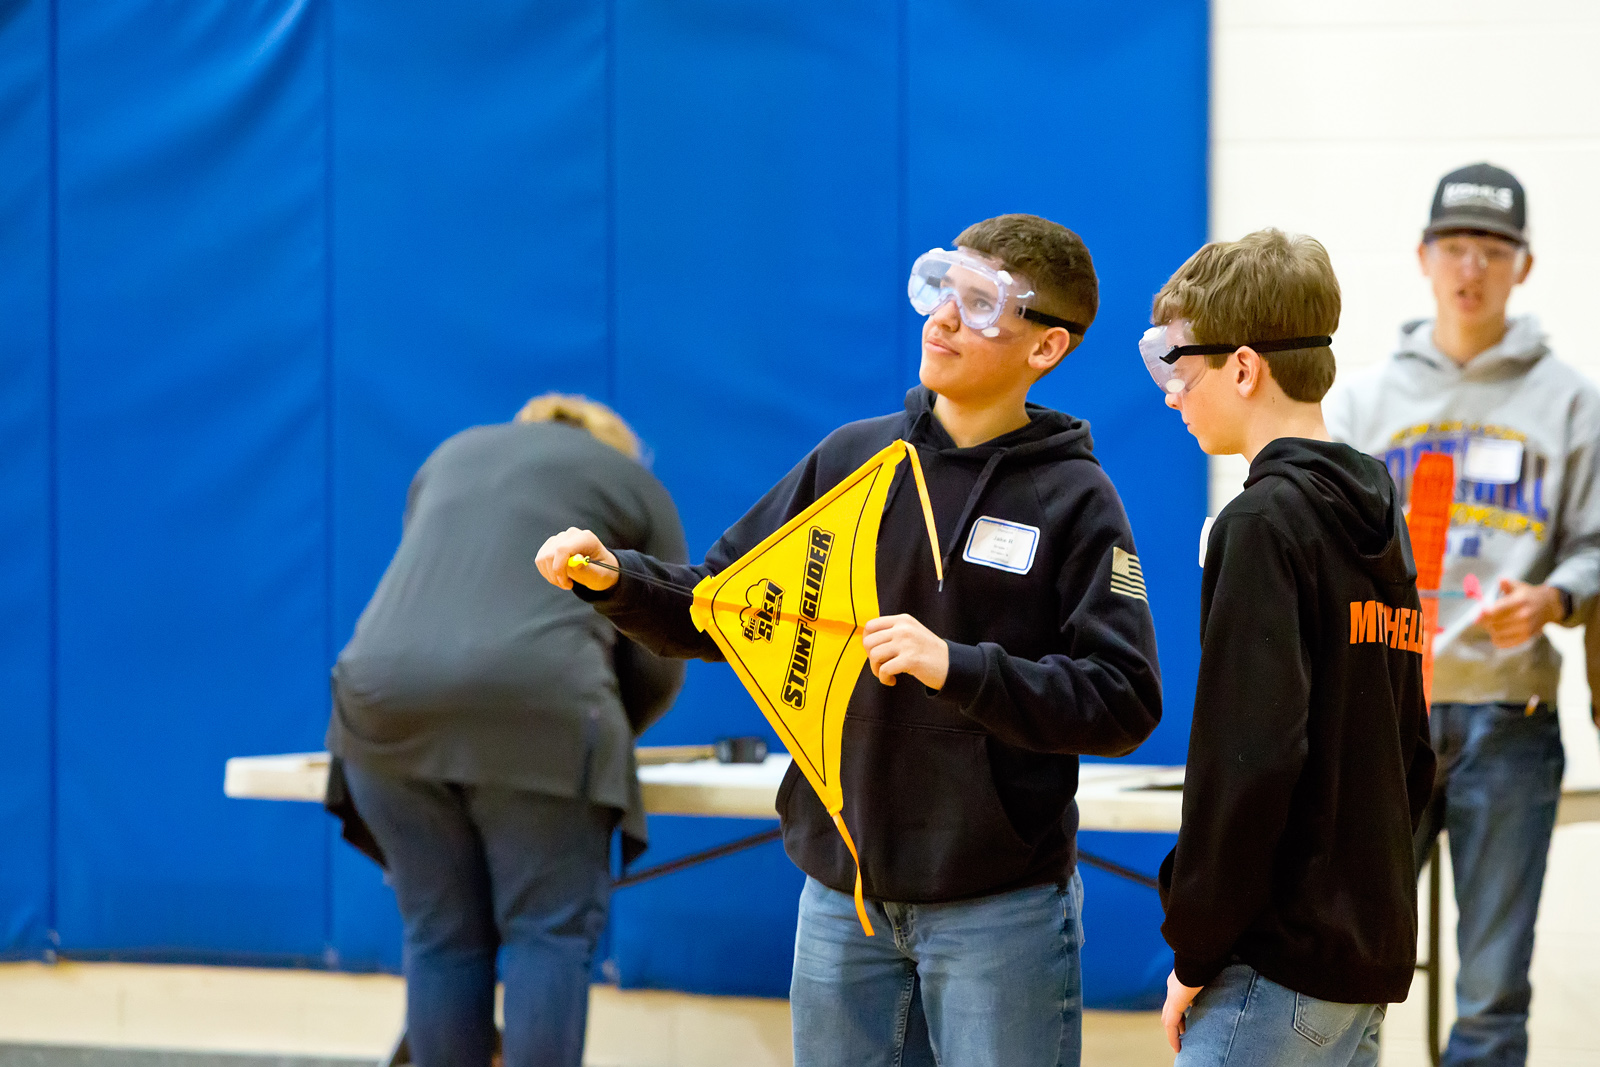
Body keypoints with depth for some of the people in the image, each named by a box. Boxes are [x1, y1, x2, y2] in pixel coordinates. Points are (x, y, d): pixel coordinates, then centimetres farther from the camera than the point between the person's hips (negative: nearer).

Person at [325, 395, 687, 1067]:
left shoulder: (453, 457, 29)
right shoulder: (635, 486, 17)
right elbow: (657, 662, 13)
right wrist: (602, 735, 30)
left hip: (392, 703, 4)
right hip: (531, 713, -4)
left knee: (441, 937, 11)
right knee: (549, 933, 4)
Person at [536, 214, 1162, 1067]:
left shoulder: (1074, 499, -6)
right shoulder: (853, 457, 7)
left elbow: (1124, 701, -14)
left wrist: (957, 667, -24)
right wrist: (613, 579, -7)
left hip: (999, 907, -4)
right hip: (842, 889, 4)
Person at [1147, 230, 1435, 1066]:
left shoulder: (1265, 524, -13)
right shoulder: (1378, 519, 14)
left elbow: (1248, 756, -19)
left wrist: (1195, 948, -12)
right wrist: (1359, 889, 18)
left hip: (1282, 957, -9)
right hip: (1372, 947, 9)